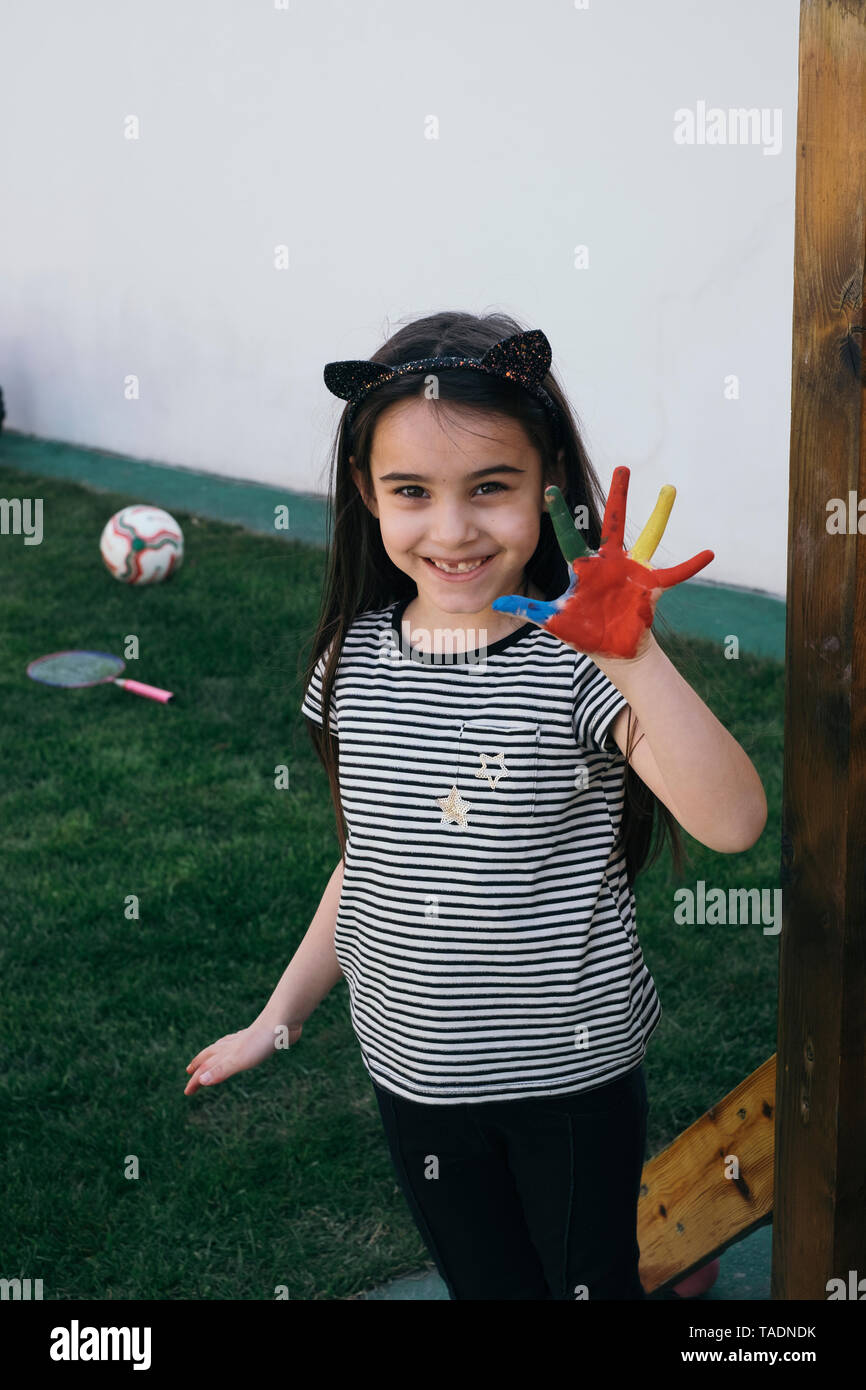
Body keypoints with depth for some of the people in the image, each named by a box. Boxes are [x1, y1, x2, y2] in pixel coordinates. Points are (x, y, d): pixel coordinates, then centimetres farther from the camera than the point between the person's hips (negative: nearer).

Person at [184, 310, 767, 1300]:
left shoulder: (576, 661, -20)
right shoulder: (355, 658, -6)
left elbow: (732, 825, -34)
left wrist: (633, 656, -44)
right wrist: (278, 1017, 15)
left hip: (573, 1070, -4)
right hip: (413, 1070, 4)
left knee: (591, 1281, 15)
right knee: (484, 1283, 21)